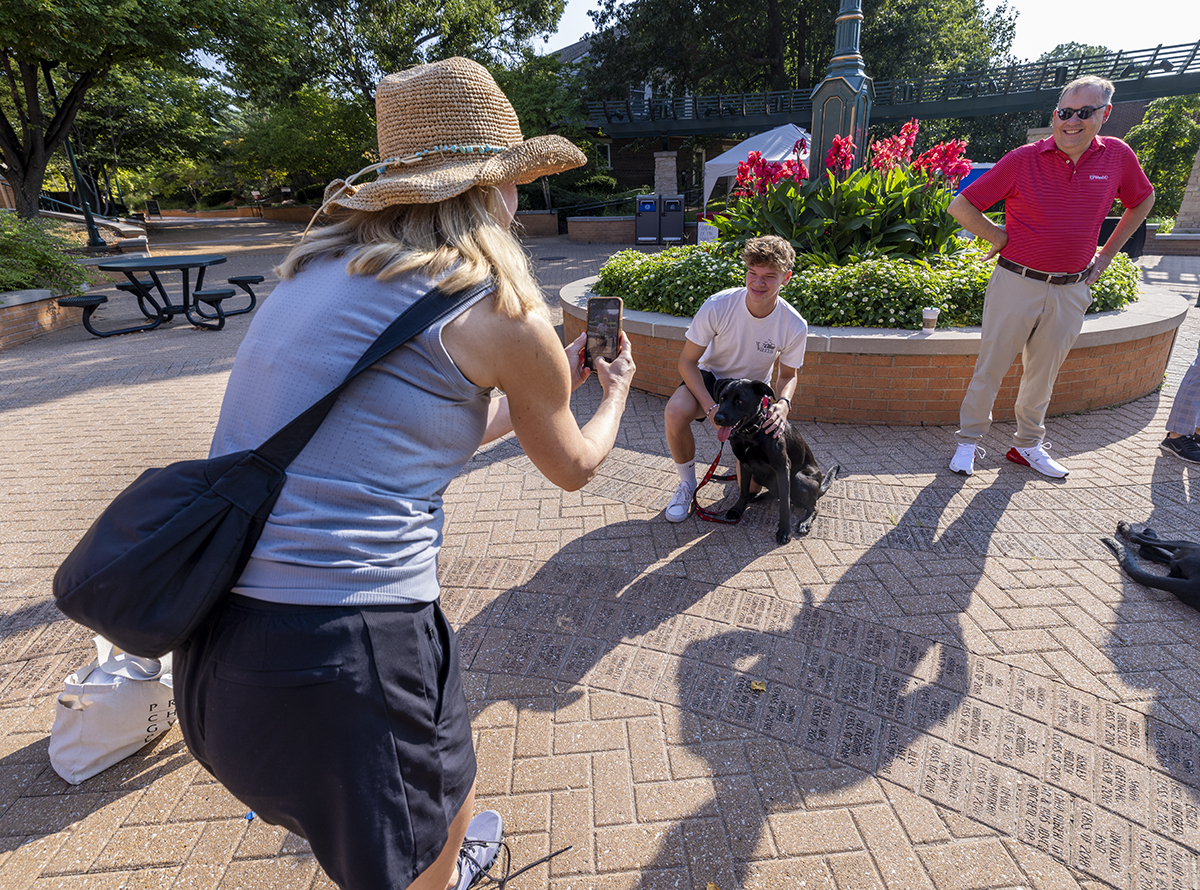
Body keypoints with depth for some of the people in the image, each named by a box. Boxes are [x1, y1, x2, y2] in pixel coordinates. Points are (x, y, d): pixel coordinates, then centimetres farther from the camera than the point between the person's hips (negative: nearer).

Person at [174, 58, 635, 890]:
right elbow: (572, 466, 5)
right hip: (341, 647, -8)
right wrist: (616, 392, 26)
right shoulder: (500, 302, -11)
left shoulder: (323, 268, 11)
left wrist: (555, 377, 30)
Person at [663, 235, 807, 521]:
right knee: (675, 412, -37)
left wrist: (783, 403, -26)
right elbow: (687, 360, -17)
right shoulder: (718, 306, -25)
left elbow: (788, 375, -2)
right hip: (710, 378, -1)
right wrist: (711, 407, -30)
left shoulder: (794, 326, -19)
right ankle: (687, 484, -9)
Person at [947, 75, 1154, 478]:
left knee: (1042, 373, 14)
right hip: (1017, 283, -3)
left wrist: (1107, 252, 14)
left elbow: (1143, 200, 21)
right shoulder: (1022, 160, -7)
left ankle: (1028, 445, 28)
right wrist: (1000, 238, -4)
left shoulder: (1117, 156, 3)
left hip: (1071, 291, 4)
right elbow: (960, 206, -5)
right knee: (991, 366, 2)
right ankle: (969, 441, 15)